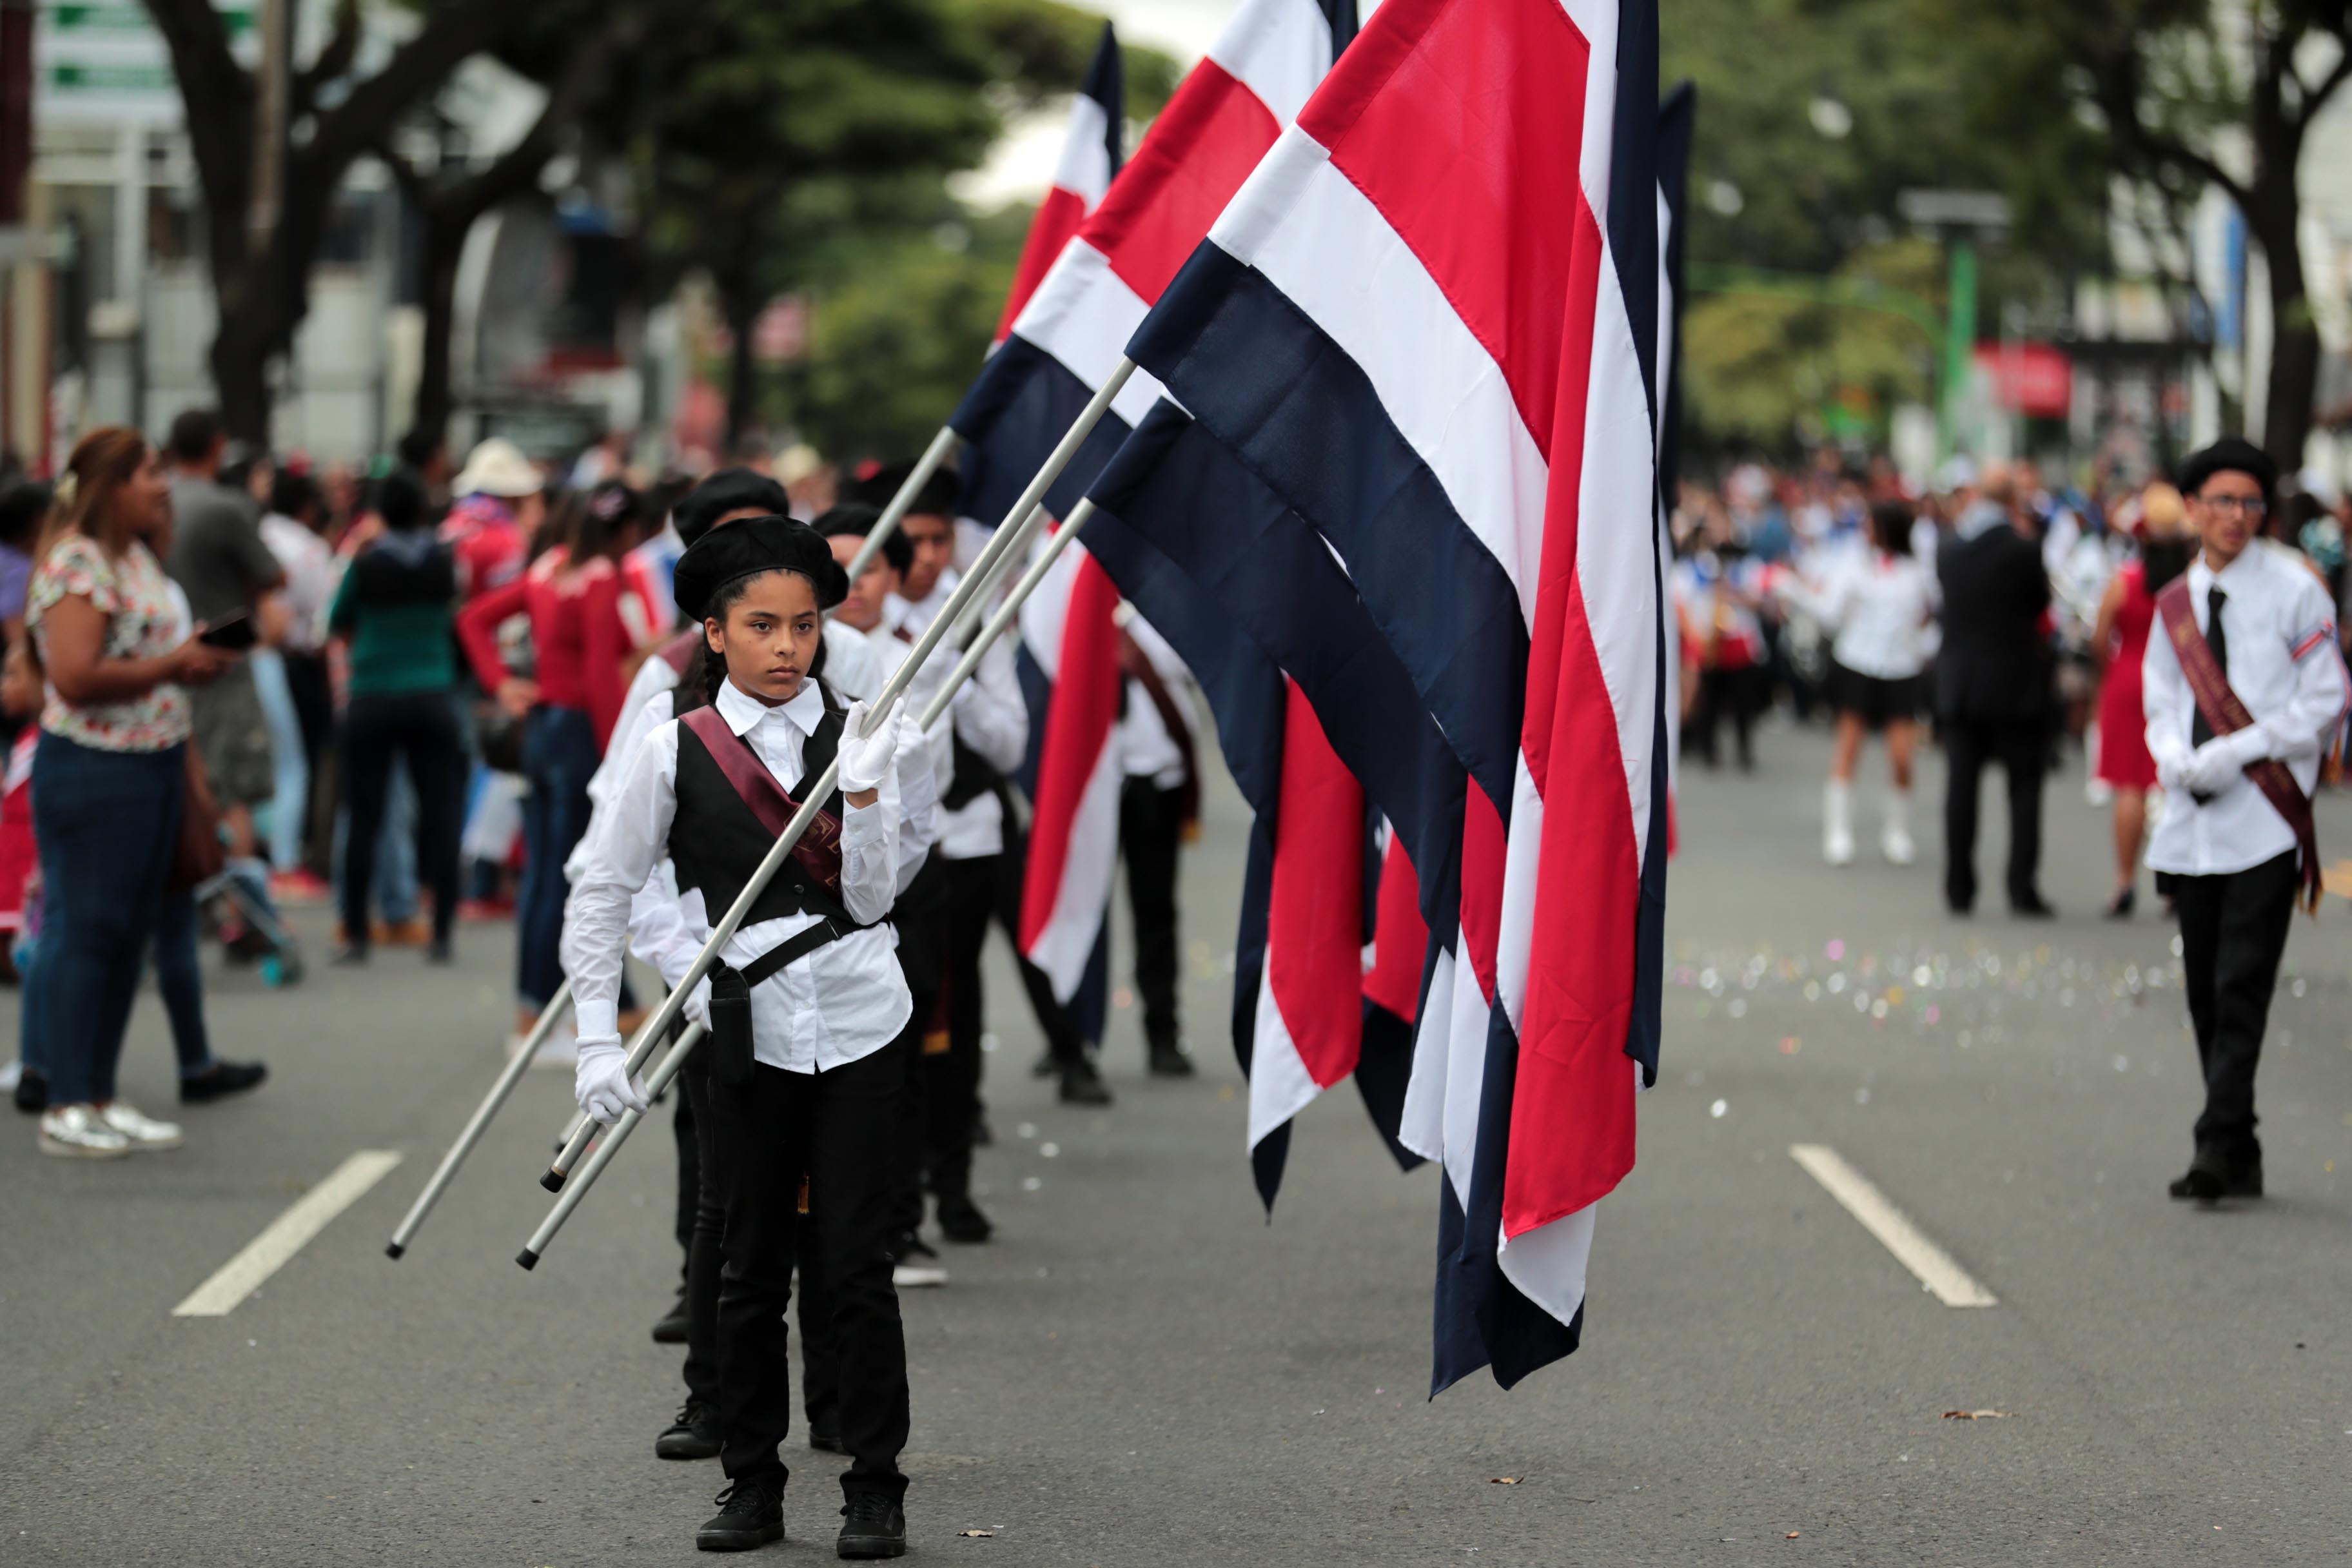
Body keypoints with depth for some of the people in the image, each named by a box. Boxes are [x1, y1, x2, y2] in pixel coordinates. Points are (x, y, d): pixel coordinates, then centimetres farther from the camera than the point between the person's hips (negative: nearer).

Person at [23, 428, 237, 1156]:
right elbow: (76, 675, -22)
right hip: (92, 771, -10)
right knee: (83, 932, -5)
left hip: (155, 765, 10)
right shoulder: (76, 563, -14)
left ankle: (100, 1096, 18)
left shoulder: (138, 558, 17)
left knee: (129, 935, 11)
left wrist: (195, 661, 9)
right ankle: (66, 1106, -1)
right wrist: (171, 666, -17)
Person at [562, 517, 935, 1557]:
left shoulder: (860, 738, 1)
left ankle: (875, 1487, 6)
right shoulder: (676, 752, -2)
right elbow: (600, 896, 2)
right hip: (748, 1034, 0)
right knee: (753, 1266, 6)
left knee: (854, 1263, -2)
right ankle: (752, 1482, 16)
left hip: (860, 1024, 0)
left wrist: (864, 787, -15)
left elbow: (870, 898, -2)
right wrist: (598, 1040, -5)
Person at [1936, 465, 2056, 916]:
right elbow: (2041, 602, -1)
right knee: (2024, 786, 3)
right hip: (2016, 684, -4)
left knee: (1961, 784, 8)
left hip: (1958, 681, 4)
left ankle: (1959, 887, 8)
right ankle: (2022, 887, -3)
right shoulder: (2022, 549, -12)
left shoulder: (1951, 549, 0)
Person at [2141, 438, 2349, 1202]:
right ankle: (2238, 1161, 14)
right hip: (2193, 823, 5)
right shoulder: (2175, 603, 12)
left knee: (2242, 990, -12)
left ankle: (2221, 1150, -14)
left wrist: (2236, 754, -13)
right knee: (2205, 994, 7)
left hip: (2266, 819, -5)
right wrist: (2177, 760, -6)